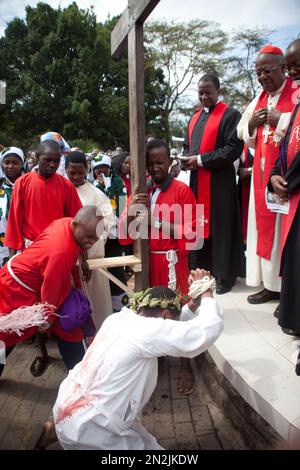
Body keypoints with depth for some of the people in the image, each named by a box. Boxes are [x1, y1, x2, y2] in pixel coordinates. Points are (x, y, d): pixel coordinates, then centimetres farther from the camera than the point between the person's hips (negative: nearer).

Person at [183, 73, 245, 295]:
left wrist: (201, 159, -15)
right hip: (197, 181, 6)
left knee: (220, 228, -1)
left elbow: (234, 149, -14)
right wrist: (187, 158, 0)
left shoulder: (231, 115, -4)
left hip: (220, 182, -6)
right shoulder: (195, 118, 18)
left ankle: (224, 276, 9)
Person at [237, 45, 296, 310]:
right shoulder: (258, 99, 18)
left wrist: (281, 119, -16)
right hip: (262, 172, 7)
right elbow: (242, 135, 21)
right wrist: (252, 124, 2)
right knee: (264, 224, 5)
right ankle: (271, 285, 13)